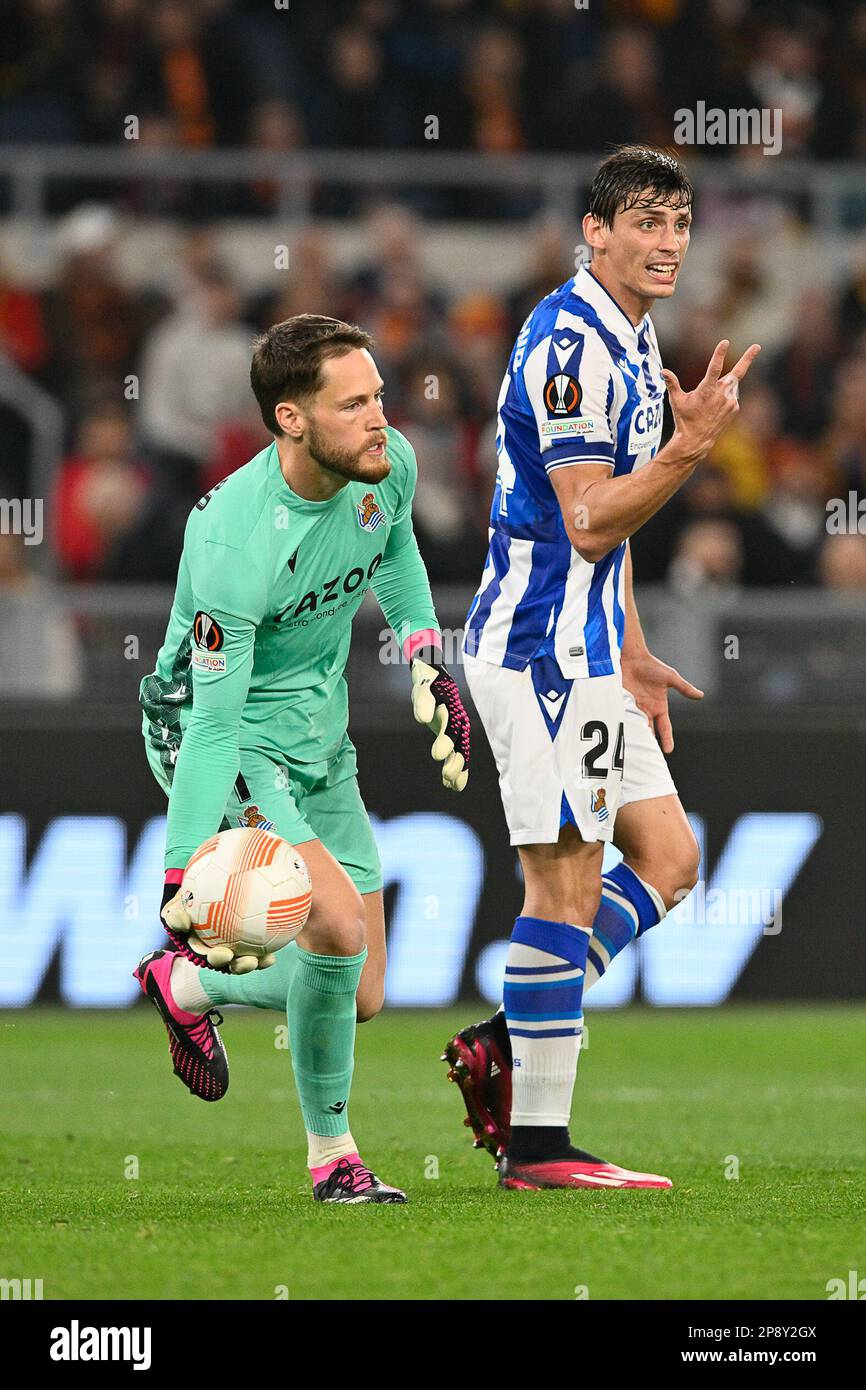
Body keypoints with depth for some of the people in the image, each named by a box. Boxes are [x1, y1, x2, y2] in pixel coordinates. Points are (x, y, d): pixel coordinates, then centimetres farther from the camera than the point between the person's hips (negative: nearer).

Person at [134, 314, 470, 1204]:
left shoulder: (389, 466, -11)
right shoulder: (233, 544, -32)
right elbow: (213, 725, -31)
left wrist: (429, 668, 8)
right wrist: (182, 879, -33)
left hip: (320, 746, 8)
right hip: (223, 744, -7)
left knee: (360, 995, 6)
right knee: (338, 919, -28)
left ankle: (186, 988, 32)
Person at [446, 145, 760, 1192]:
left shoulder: (629, 341, 16)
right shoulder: (570, 345, -16)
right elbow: (588, 520, -20)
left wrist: (633, 657, 24)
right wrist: (691, 445, -29)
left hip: (581, 651, 10)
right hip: (541, 646, -10)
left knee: (666, 856, 10)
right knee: (568, 880, -9)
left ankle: (502, 1049, 12)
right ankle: (538, 1142, -6)